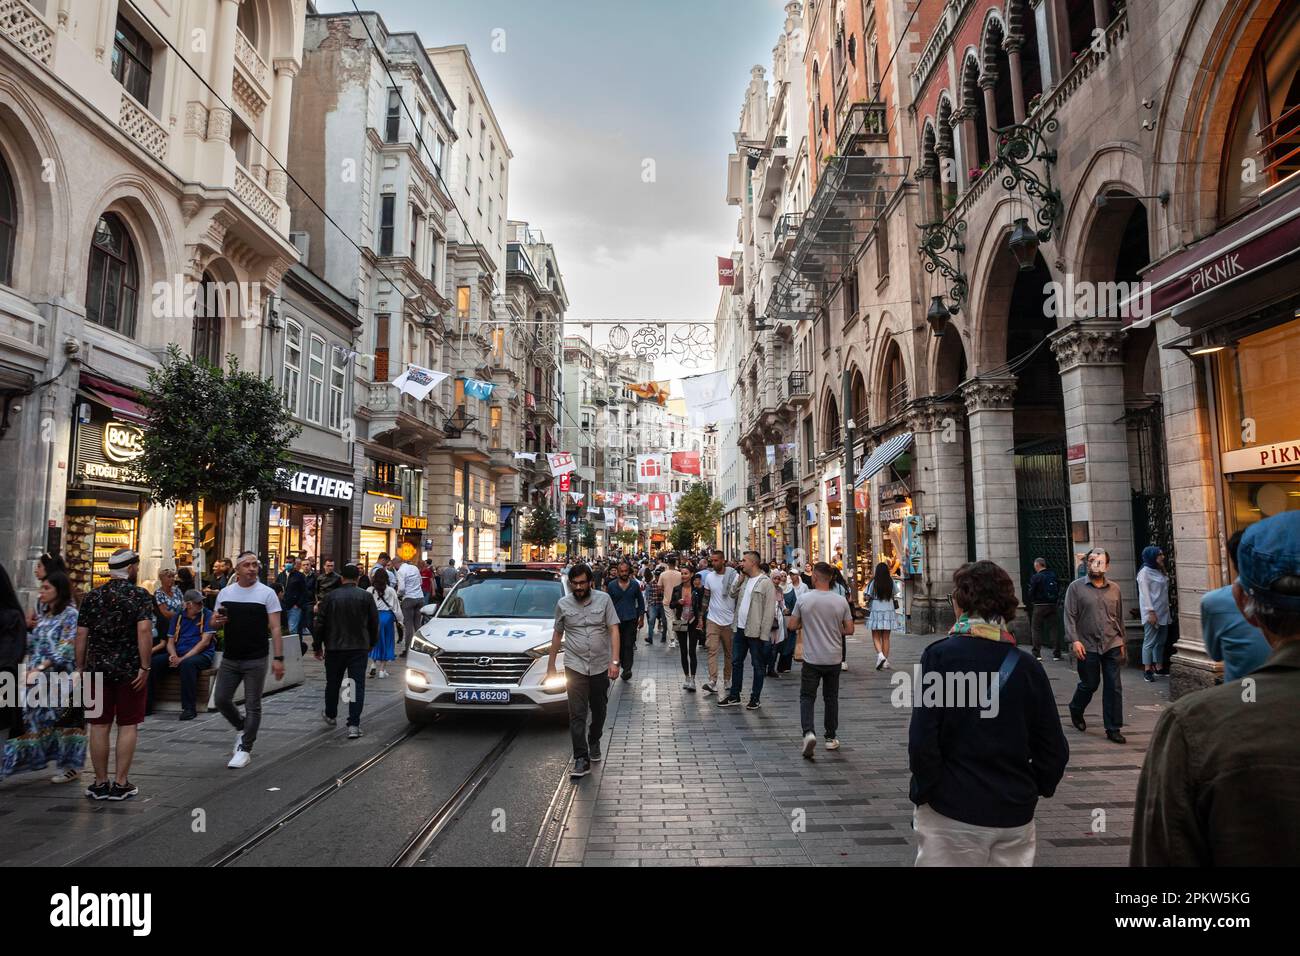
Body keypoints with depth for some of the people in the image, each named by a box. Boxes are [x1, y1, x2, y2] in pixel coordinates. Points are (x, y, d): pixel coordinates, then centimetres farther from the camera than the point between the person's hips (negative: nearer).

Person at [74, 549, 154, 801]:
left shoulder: (92, 597, 7)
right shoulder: (140, 595, -6)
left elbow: (81, 635, 5)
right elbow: (144, 630, -17)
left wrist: (80, 667, 12)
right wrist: (144, 667, -14)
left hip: (98, 669, 4)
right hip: (130, 670, -3)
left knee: (99, 726, 9)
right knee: (128, 726, 4)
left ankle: (100, 783, 15)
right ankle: (120, 784, 7)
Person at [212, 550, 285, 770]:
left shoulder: (267, 593, -6)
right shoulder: (225, 593, 6)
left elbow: (275, 628, -8)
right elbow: (214, 623, 16)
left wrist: (278, 658, -15)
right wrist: (217, 622, -9)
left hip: (256, 660, -4)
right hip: (229, 659, 4)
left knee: (252, 706, 2)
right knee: (221, 700, 7)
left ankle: (245, 749, 14)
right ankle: (242, 727, 34)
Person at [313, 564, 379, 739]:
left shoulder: (330, 597, -3)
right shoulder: (366, 597, -3)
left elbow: (319, 624, -1)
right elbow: (374, 624, 2)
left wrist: (317, 646, 10)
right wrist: (371, 644, 17)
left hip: (334, 647, 1)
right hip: (359, 647, -1)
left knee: (332, 684, 19)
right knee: (357, 685, -1)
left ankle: (330, 715, 38)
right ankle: (354, 725, -8)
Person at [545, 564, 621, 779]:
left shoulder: (604, 599, -4)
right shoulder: (563, 604, 0)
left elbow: (614, 630, -6)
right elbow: (557, 635, 8)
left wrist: (614, 661, -15)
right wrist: (550, 666, 10)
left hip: (601, 666, 1)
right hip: (575, 666, -1)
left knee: (599, 710, 16)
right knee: (577, 714, -6)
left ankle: (594, 742, 41)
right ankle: (581, 759, -2)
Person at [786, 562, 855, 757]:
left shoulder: (803, 599, -10)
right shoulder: (841, 601, -6)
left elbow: (792, 625, -3)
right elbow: (849, 630, -1)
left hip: (811, 659, -2)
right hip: (833, 659, 2)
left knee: (807, 697, 5)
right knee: (831, 698, 16)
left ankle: (808, 732, -15)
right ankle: (831, 738, 24)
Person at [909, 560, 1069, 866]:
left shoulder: (939, 656, -12)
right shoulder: (1027, 666, 0)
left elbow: (922, 740, -17)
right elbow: (1054, 749, 3)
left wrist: (923, 793, -4)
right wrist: (1033, 790, 17)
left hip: (952, 813, -4)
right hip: (1015, 816, 4)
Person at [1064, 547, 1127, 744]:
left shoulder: (1114, 589, 9)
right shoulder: (1076, 587, -2)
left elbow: (1119, 618, 16)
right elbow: (1069, 616, -6)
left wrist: (1121, 642, 15)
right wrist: (1074, 640, -15)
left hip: (1112, 646, 3)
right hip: (1087, 647, -3)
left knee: (1114, 687, 1)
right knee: (1089, 684, 8)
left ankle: (1113, 729, 10)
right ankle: (1076, 710, 37)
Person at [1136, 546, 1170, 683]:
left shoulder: (1159, 571, 16)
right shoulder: (1145, 572, -9)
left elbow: (1164, 591, 19)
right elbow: (1144, 593, -15)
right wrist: (1151, 612, -20)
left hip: (1163, 612, 8)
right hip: (1152, 613, -8)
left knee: (1161, 641, 11)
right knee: (1150, 641, -7)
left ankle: (1158, 667, 19)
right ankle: (1147, 671, -5)